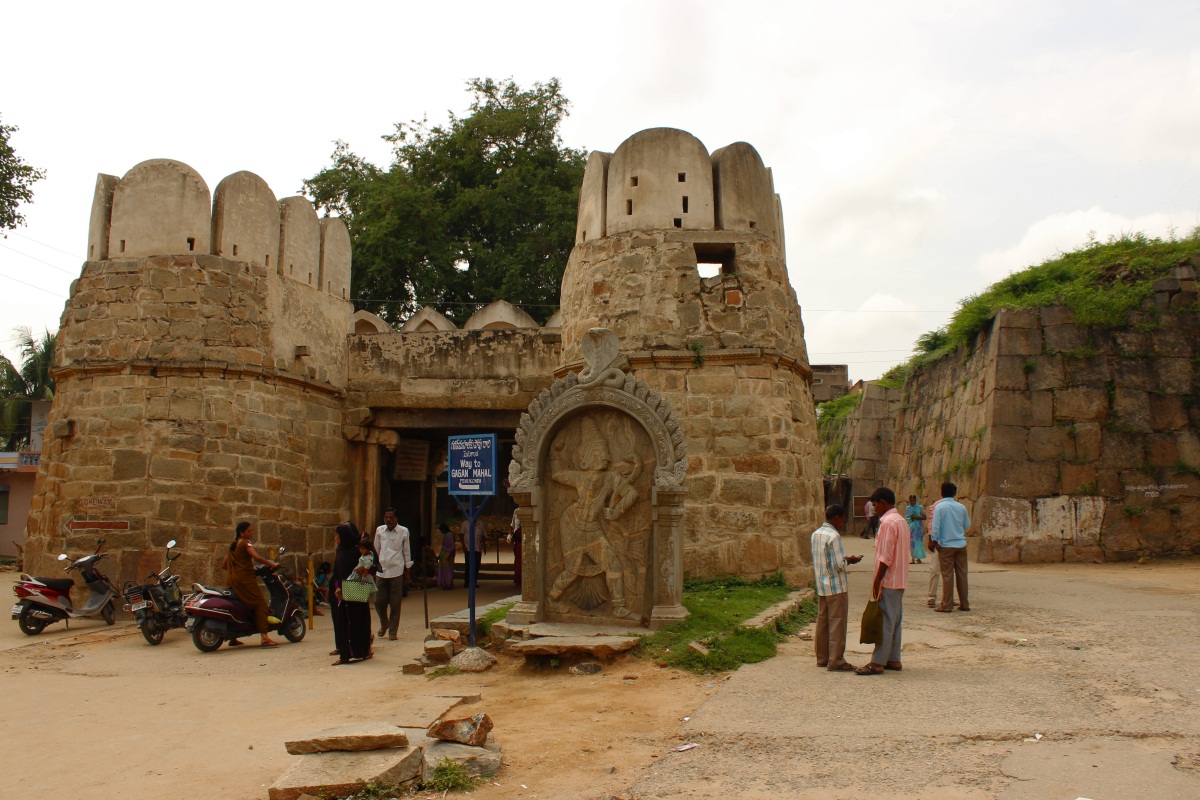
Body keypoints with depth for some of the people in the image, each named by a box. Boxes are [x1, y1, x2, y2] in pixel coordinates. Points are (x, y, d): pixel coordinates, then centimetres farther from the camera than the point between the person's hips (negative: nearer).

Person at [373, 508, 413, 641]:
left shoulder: (403, 531, -2)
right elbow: (376, 549, 13)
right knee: (379, 601, 4)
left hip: (396, 571, -2)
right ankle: (384, 624, 32)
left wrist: (407, 570, 8)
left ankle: (392, 631, 14)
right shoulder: (379, 530, 3)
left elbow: (407, 551, 5)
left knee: (395, 603, 2)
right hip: (381, 570, 2)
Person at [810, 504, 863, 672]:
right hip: (836, 586, -8)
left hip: (821, 586, 8)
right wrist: (848, 559, -1)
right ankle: (836, 661, 0)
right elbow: (839, 565, -21)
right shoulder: (833, 536, -18)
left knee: (822, 621, 14)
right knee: (837, 623, -2)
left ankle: (822, 658, 21)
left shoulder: (816, 534, 8)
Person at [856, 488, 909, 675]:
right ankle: (893, 659, 18)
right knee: (895, 621, 12)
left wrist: (877, 581, -16)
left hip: (888, 580, -10)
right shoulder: (901, 520, 15)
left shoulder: (888, 522, -16)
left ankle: (878, 663, -4)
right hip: (899, 580, 10)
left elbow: (886, 556, -20)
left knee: (885, 621, -7)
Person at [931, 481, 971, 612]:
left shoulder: (939, 507, -9)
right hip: (961, 544, 4)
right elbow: (967, 525, 14)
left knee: (947, 575, 0)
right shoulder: (961, 507, 3)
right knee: (962, 574, 9)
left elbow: (936, 527, -14)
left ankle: (947, 605, 2)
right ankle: (964, 604, 14)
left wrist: (936, 541, -3)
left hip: (946, 545, -3)